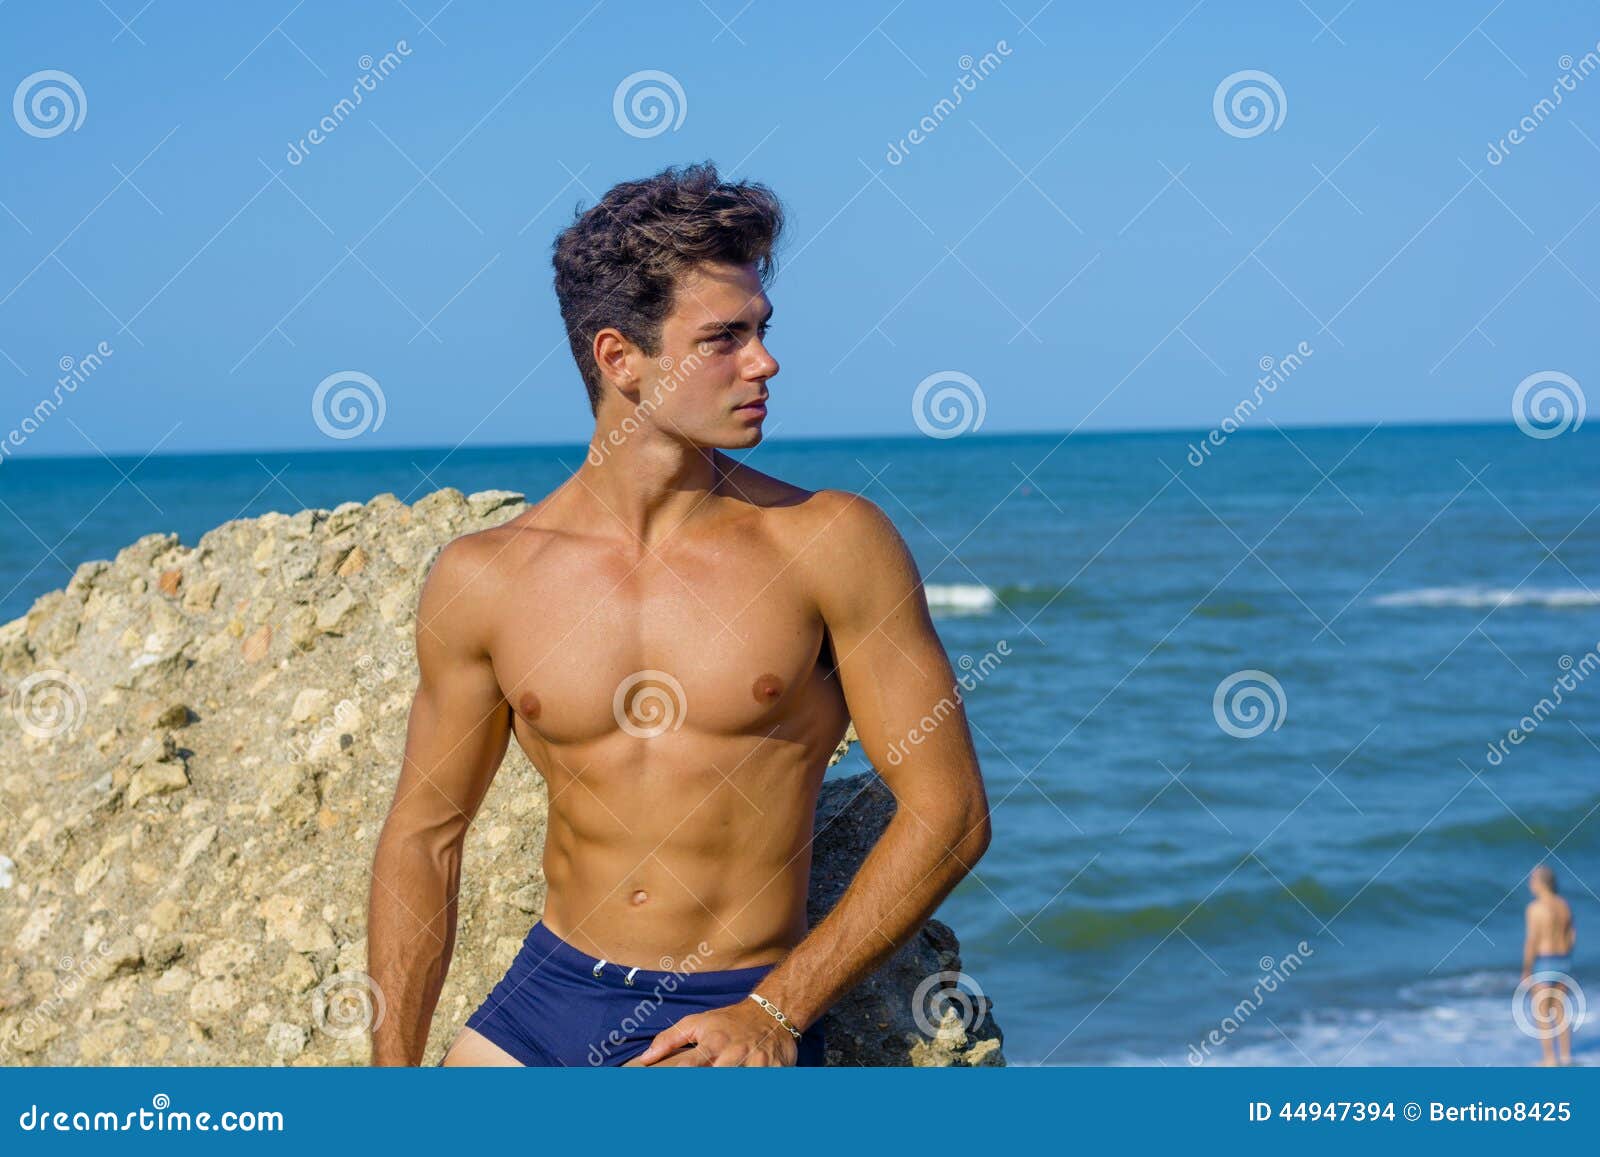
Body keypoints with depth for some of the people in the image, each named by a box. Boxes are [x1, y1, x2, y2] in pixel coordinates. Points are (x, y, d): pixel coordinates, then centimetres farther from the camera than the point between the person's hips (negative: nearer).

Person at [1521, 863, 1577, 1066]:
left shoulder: (1536, 908, -17)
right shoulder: (1565, 906, 4)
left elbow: (1531, 941, -18)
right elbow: (1572, 936, 9)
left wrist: (1525, 971, -11)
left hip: (1543, 964, -7)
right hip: (1563, 962, 7)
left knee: (1541, 1013, 3)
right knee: (1561, 1011, 16)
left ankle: (1549, 1060, 3)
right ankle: (1566, 1057, 17)